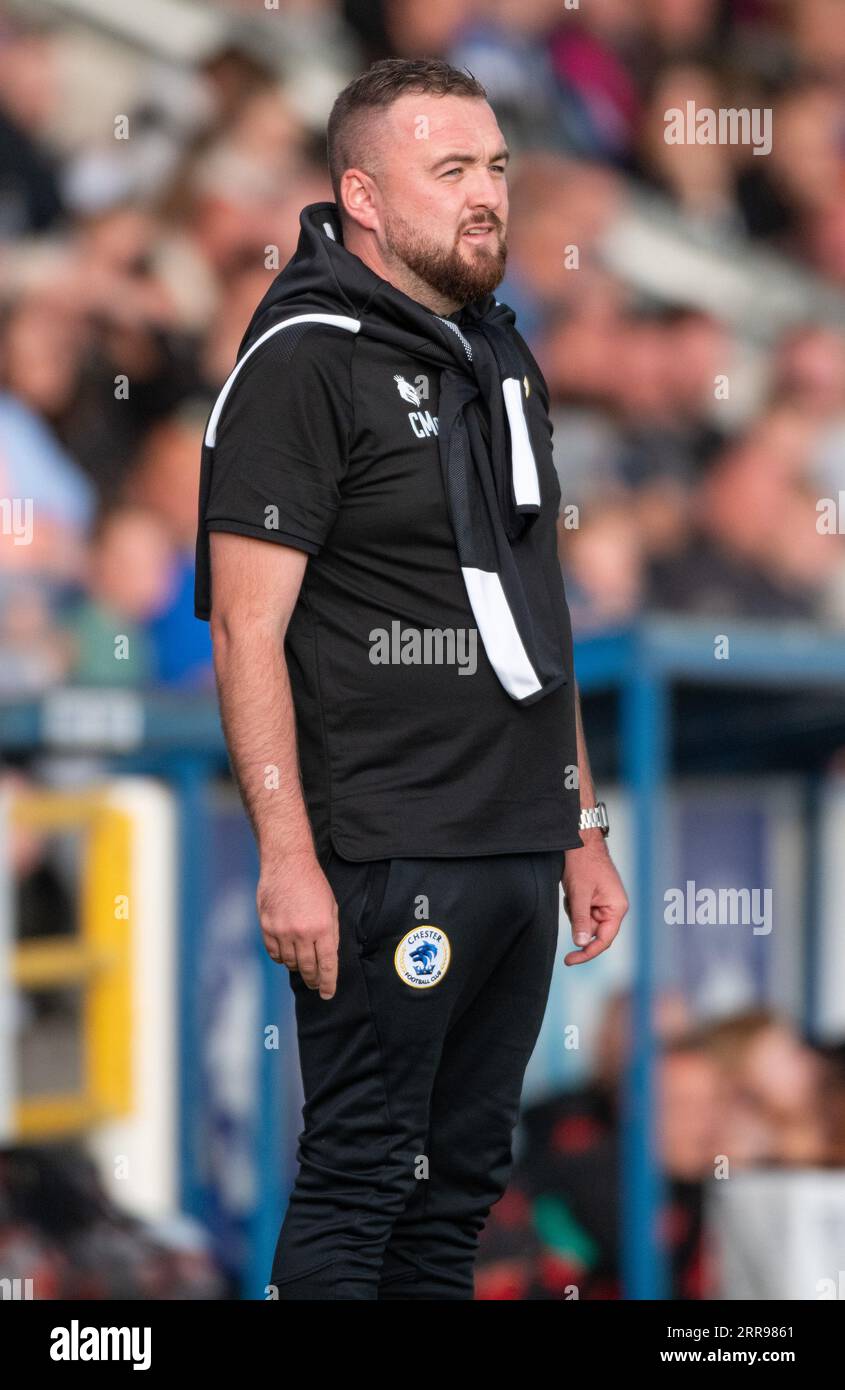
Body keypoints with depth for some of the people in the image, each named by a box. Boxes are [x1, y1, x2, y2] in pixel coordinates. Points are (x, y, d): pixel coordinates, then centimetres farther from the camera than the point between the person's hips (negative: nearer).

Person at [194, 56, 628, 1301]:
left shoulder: (500, 358, 16)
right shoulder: (305, 363, -10)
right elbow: (248, 629, -15)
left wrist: (583, 831, 19)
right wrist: (287, 859, -21)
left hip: (521, 856, 8)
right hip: (391, 860, -8)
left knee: (464, 1177, 11)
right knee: (358, 1186, -5)